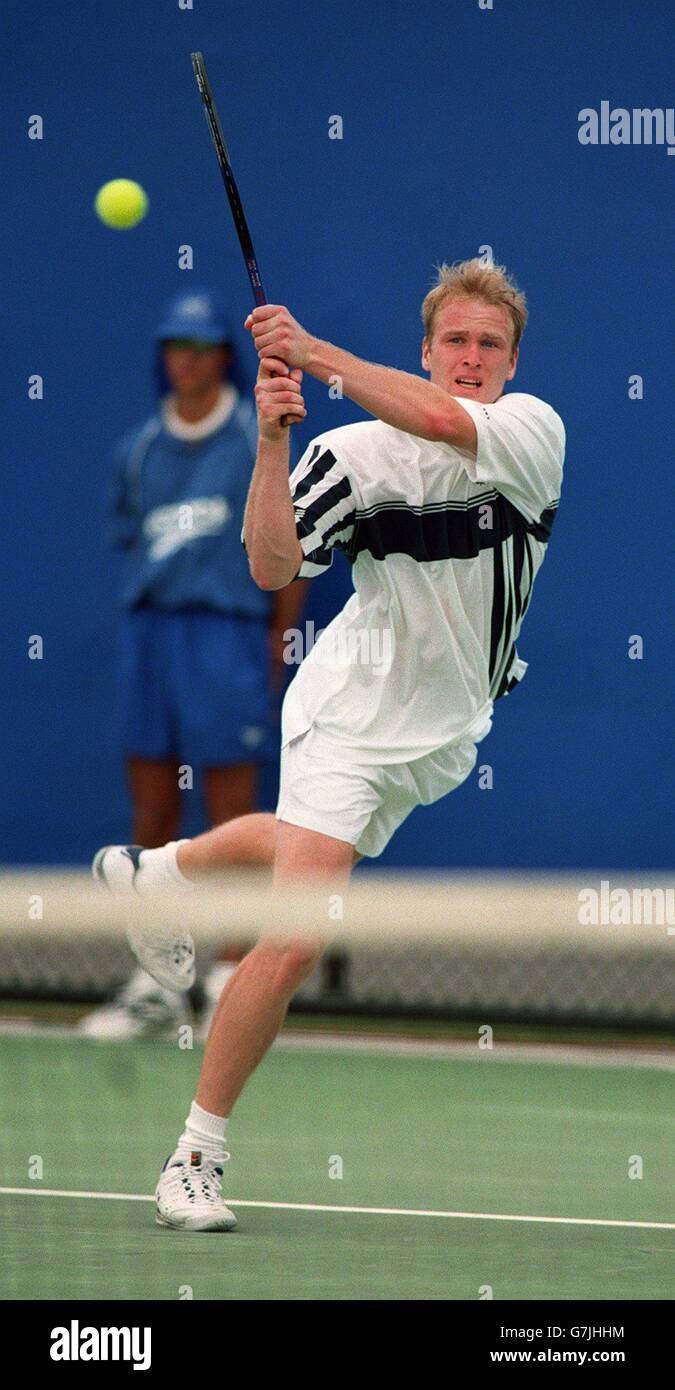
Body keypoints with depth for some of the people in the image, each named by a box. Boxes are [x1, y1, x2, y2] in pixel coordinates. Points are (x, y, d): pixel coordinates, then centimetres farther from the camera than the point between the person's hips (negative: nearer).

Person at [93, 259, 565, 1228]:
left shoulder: (534, 430, -11)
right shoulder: (353, 453, -15)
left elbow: (444, 423, -31)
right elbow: (273, 568, -22)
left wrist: (316, 354, -35)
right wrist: (272, 439, -33)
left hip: (445, 733, 5)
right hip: (351, 718, -5)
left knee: (310, 844, 31)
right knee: (293, 946, -17)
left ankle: (156, 870, 60)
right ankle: (197, 1153, -4)